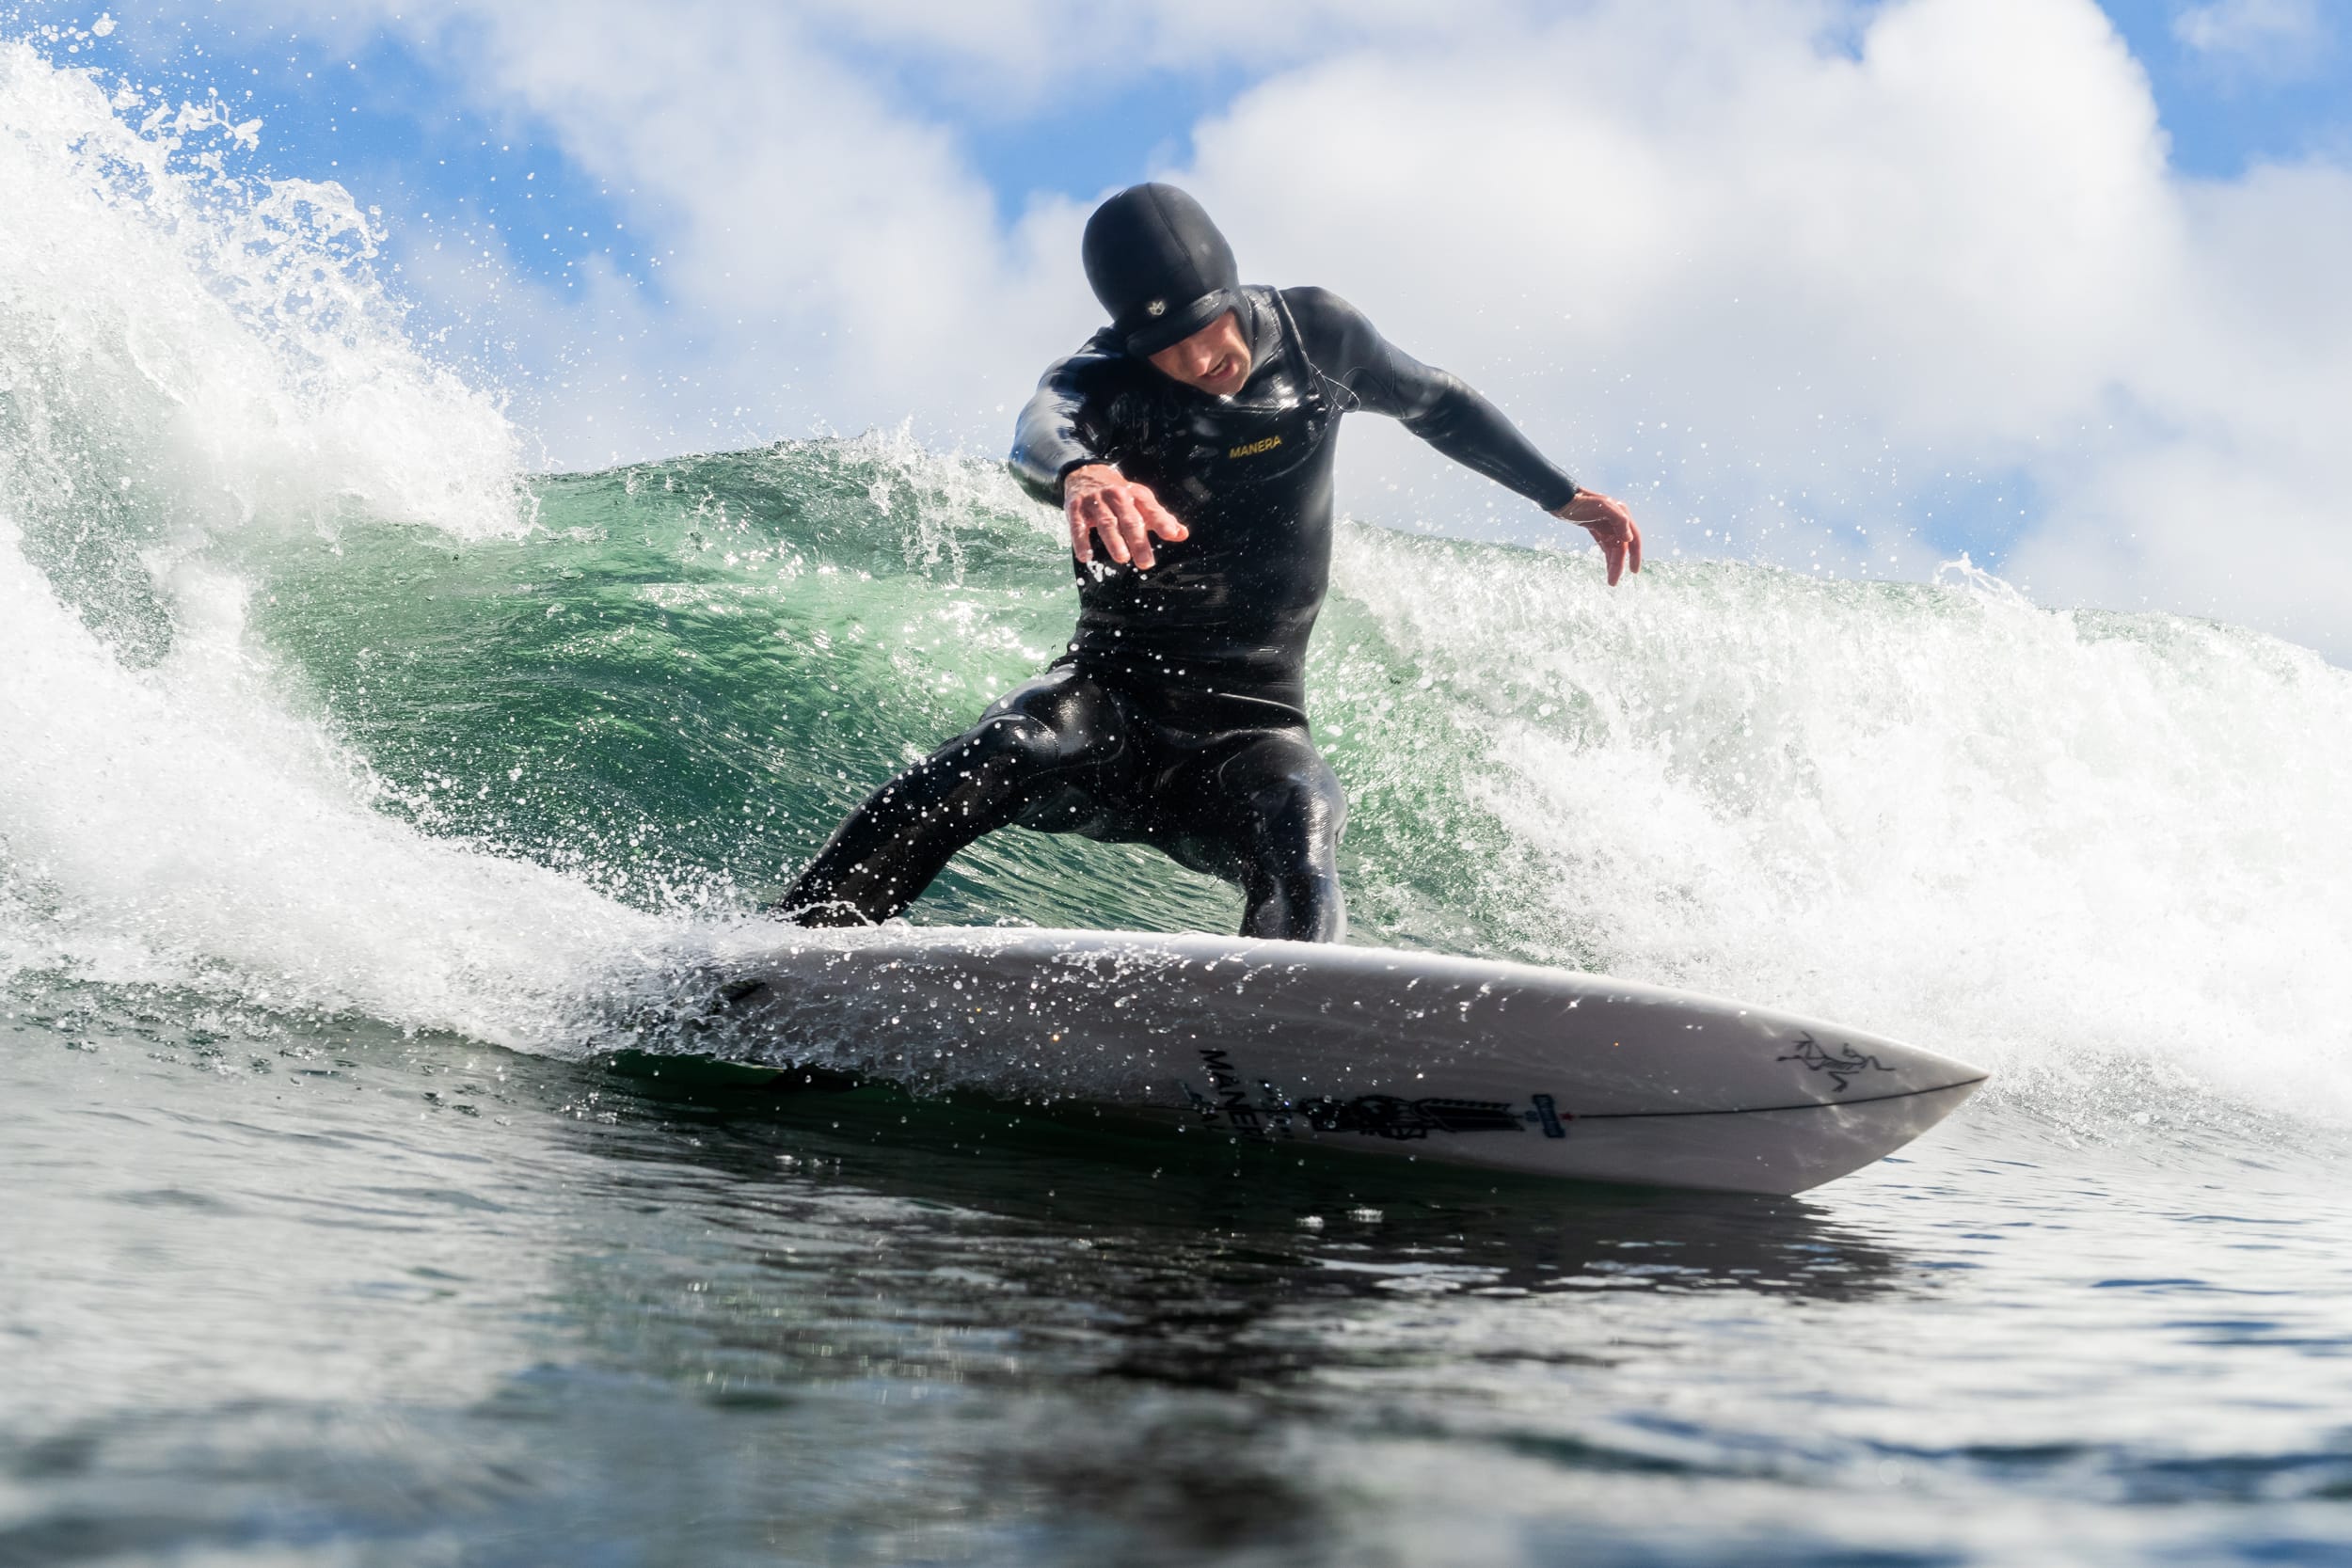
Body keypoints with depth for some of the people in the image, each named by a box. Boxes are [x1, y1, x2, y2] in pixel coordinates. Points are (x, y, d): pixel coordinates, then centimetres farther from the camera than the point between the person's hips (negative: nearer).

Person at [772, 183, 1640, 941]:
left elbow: (1438, 405, 17)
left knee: (1299, 874, -30)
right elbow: (1040, 432, -38)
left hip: (1250, 724, 2)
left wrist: (1563, 495, 22)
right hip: (1116, 694, -2)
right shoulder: (1104, 381, -12)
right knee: (990, 761, -31)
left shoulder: (1317, 332, -3)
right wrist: (1080, 474, -62)